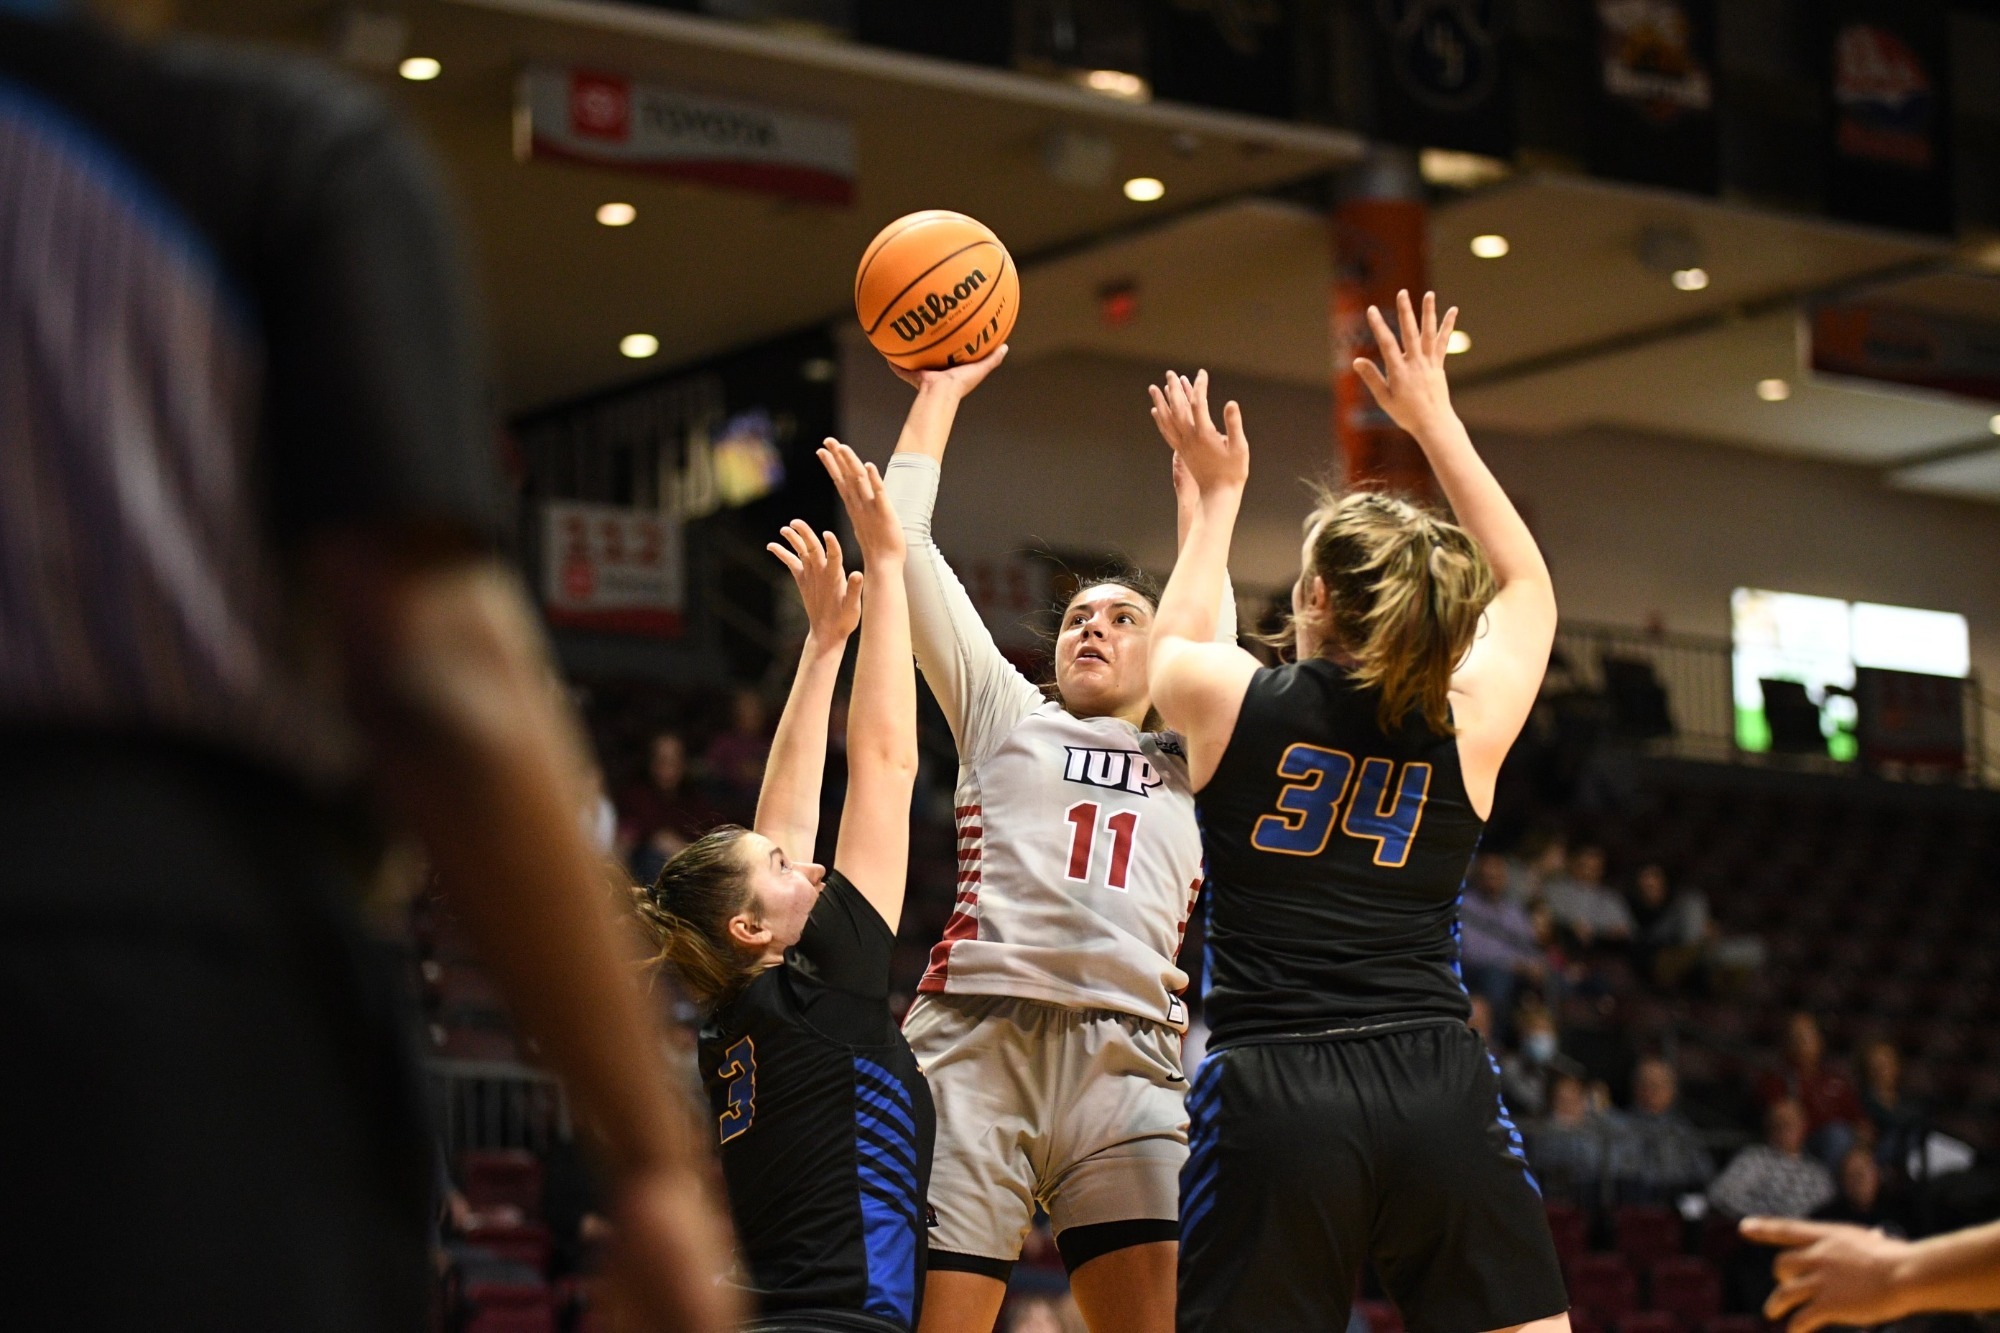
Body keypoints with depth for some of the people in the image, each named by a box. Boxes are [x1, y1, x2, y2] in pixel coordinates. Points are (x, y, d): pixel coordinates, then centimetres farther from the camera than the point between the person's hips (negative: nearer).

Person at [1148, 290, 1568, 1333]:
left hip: (1271, 1099, -1)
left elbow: (1170, 644, 31)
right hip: (1439, 1090, 1)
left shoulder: (1229, 700, 4)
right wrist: (1435, 424, 33)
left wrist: (1216, 495, 43)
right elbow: (1527, 590, 29)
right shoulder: (1469, 724, 7)